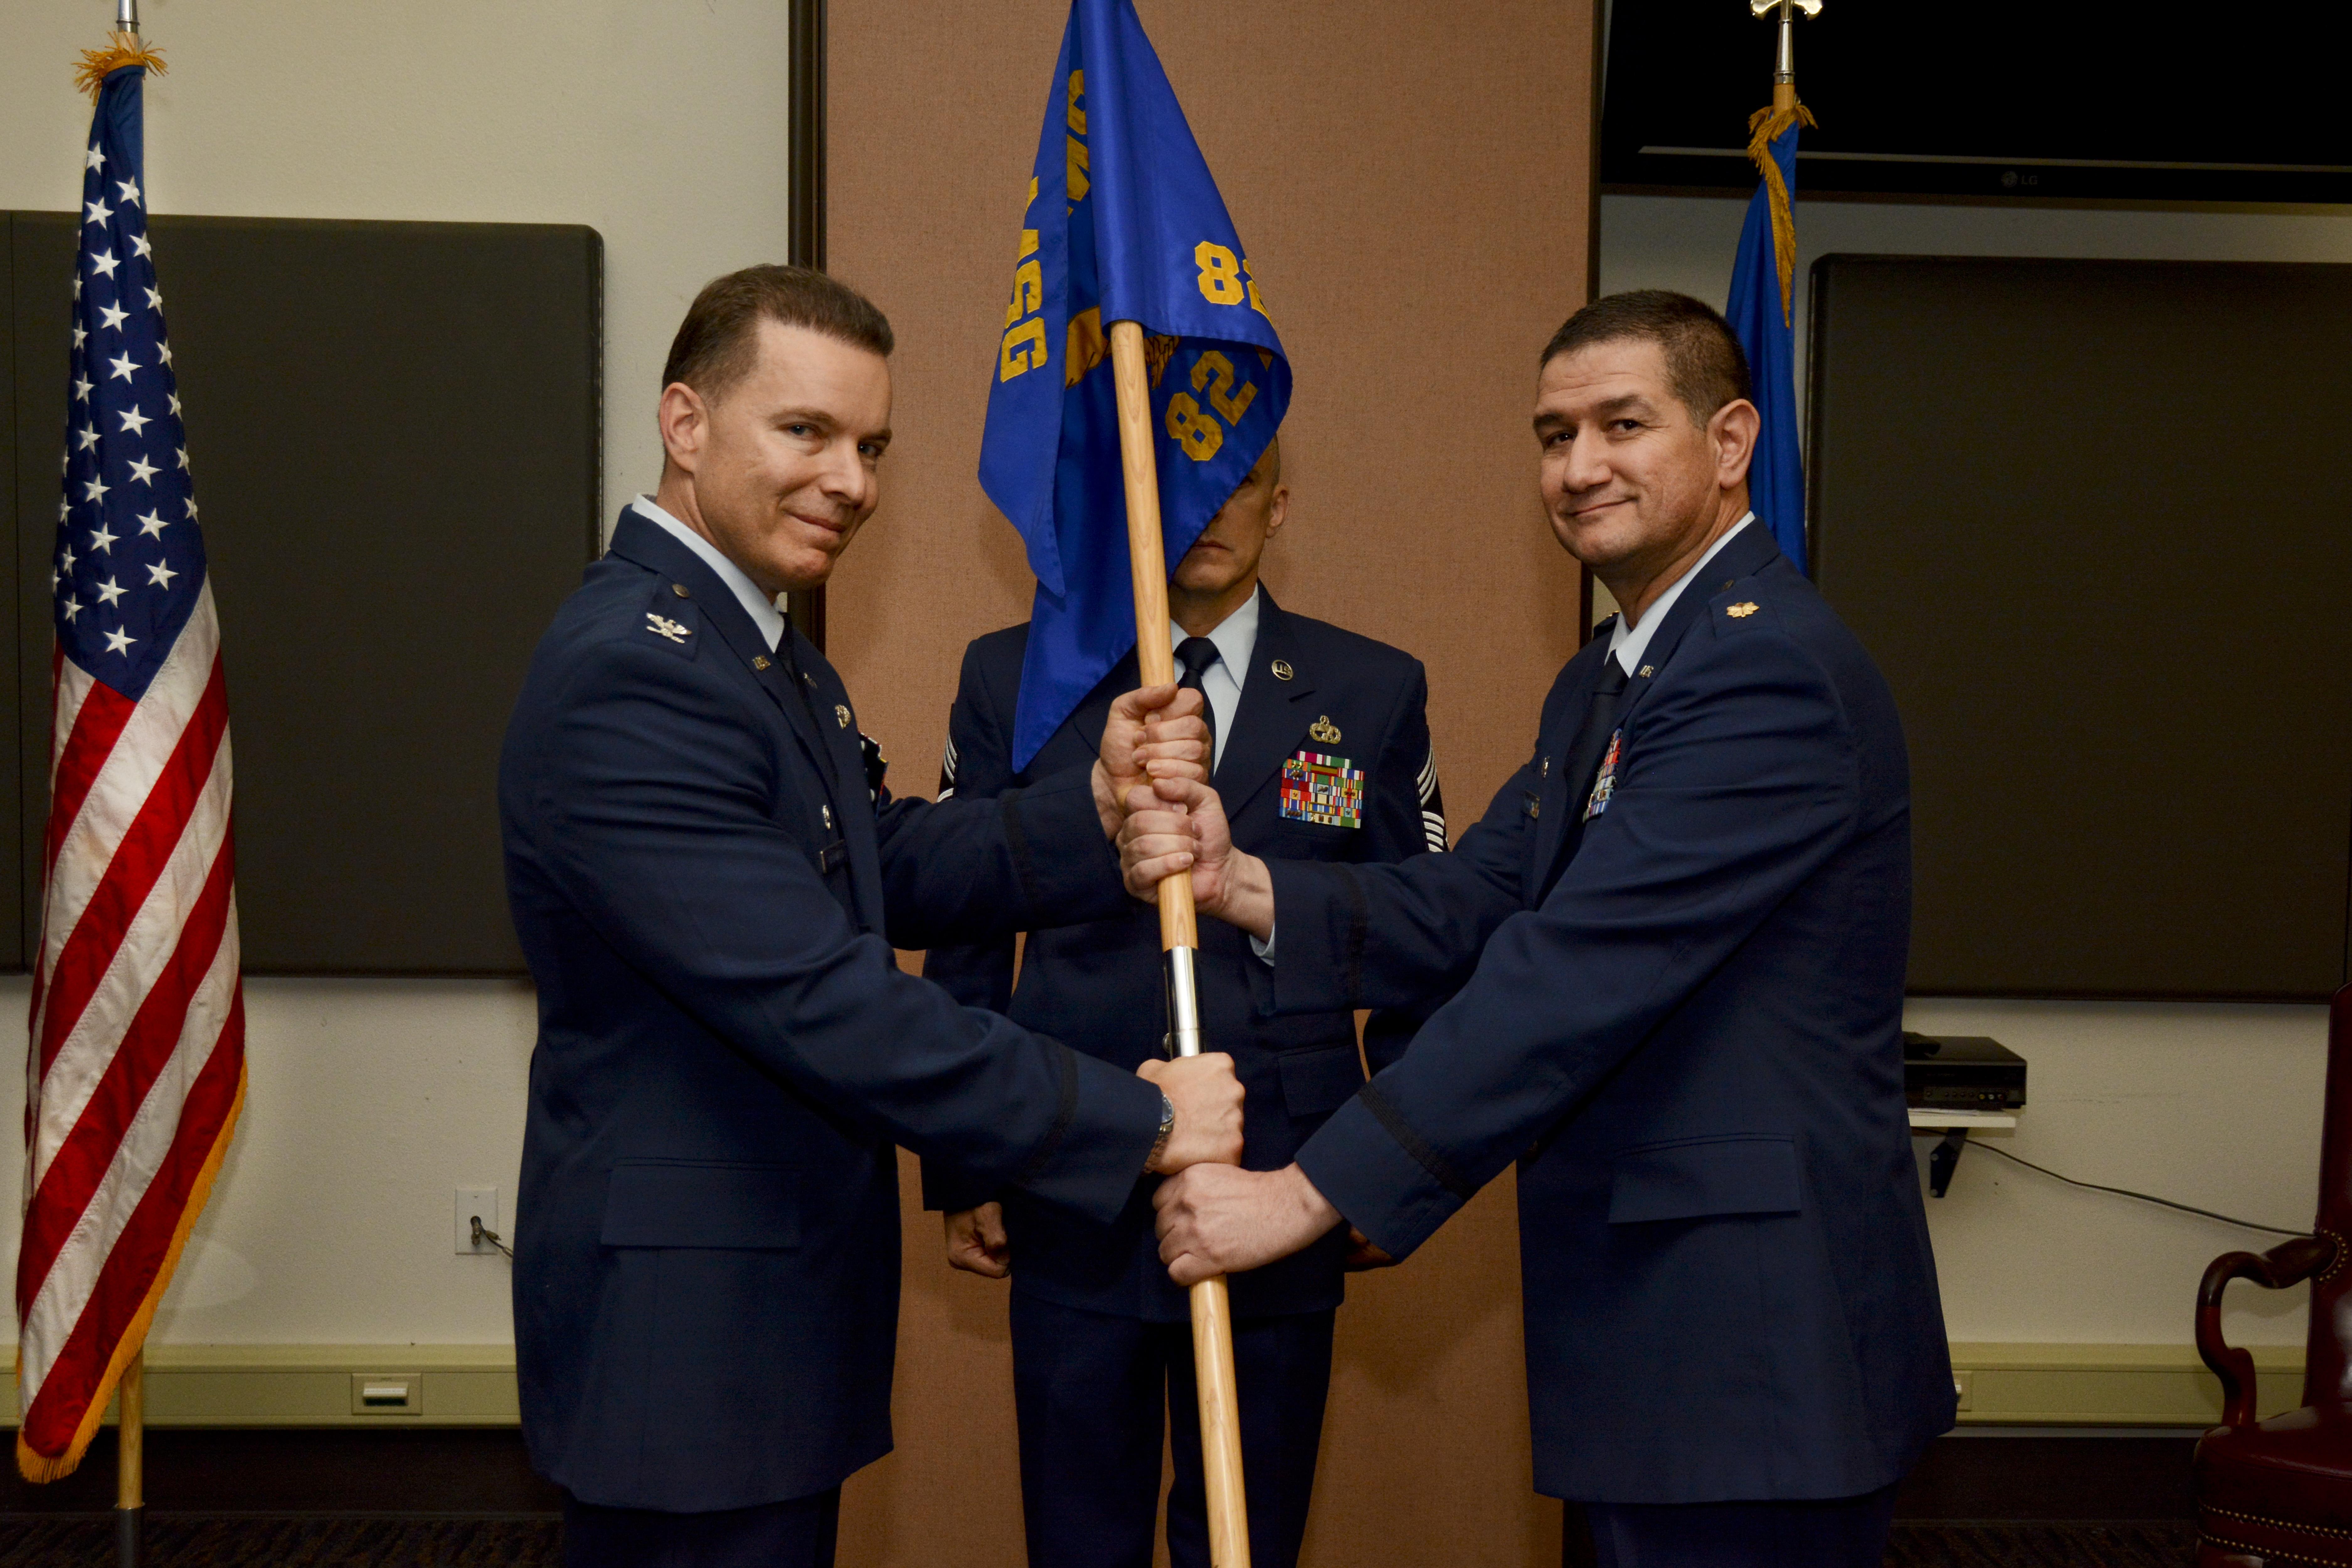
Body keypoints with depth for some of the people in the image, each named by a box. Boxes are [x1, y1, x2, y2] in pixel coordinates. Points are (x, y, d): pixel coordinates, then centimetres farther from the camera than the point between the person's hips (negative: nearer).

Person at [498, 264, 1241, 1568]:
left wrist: (1094, 802, -8)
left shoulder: (763, 653, 11)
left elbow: (890, 870, 9)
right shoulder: (628, 676, -24)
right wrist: (1136, 1119, -21)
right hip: (682, 1321, -10)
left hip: (783, 1299, 10)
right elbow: (825, 1007, -27)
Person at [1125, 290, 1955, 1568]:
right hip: (1642, 1317, 10)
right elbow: (1467, 908, 7)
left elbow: (1577, 972, -25)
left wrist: (1313, 1193, -24)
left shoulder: (1772, 670, -19)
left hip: (1751, 1342, -9)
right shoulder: (1601, 684, 16)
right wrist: (1240, 884, -10)